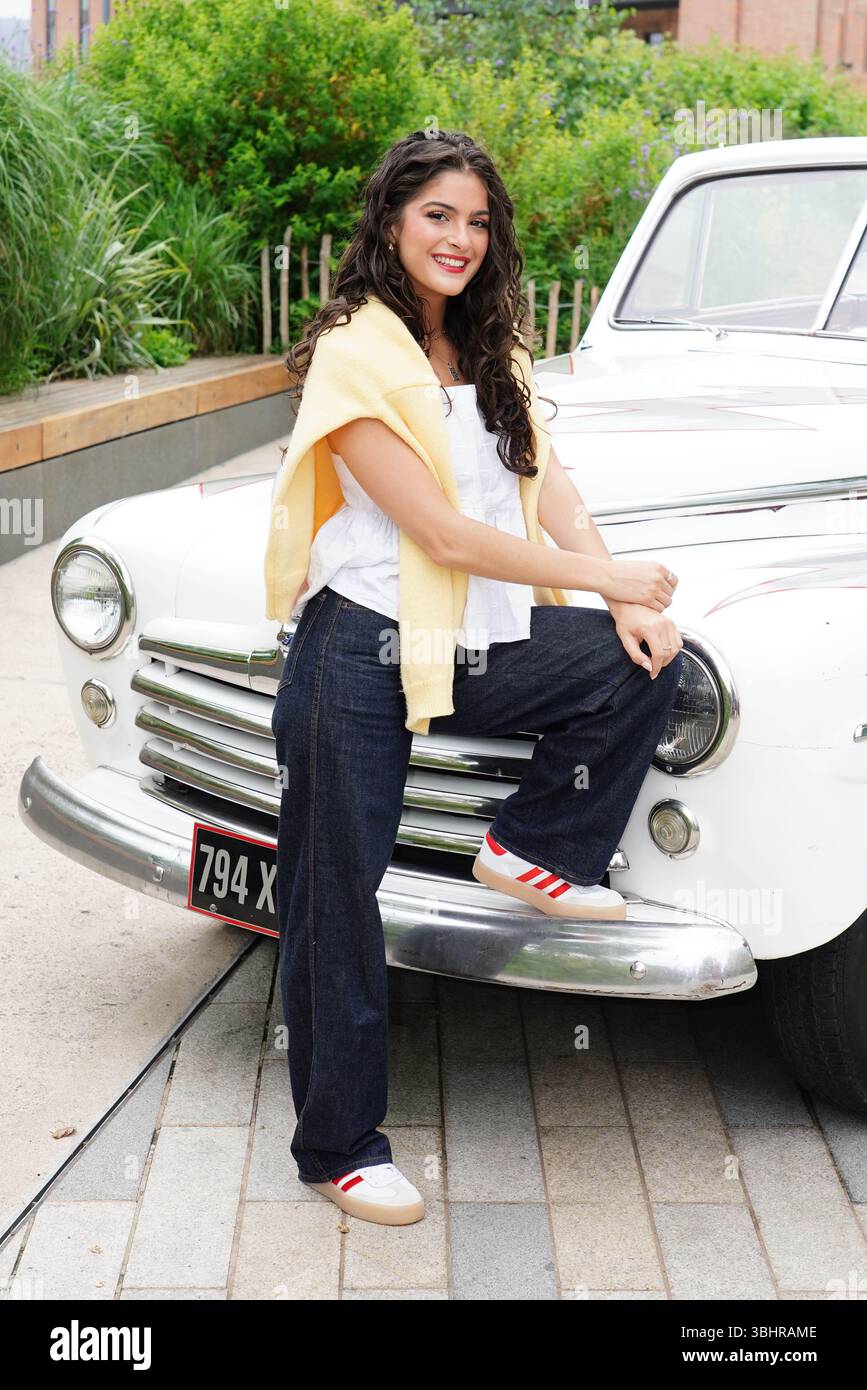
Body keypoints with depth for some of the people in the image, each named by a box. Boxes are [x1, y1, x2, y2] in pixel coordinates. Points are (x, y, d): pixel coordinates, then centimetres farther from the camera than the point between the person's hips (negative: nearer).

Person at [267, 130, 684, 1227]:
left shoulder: (489, 349, 13)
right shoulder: (355, 357, -12)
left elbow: (548, 486, 9)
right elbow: (443, 535, -17)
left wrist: (627, 609, -6)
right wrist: (609, 577, -11)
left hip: (481, 643, 7)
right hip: (363, 652, -6)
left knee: (643, 665, -13)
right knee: (337, 909, 1)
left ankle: (532, 849, 8)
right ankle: (339, 1147, 19)